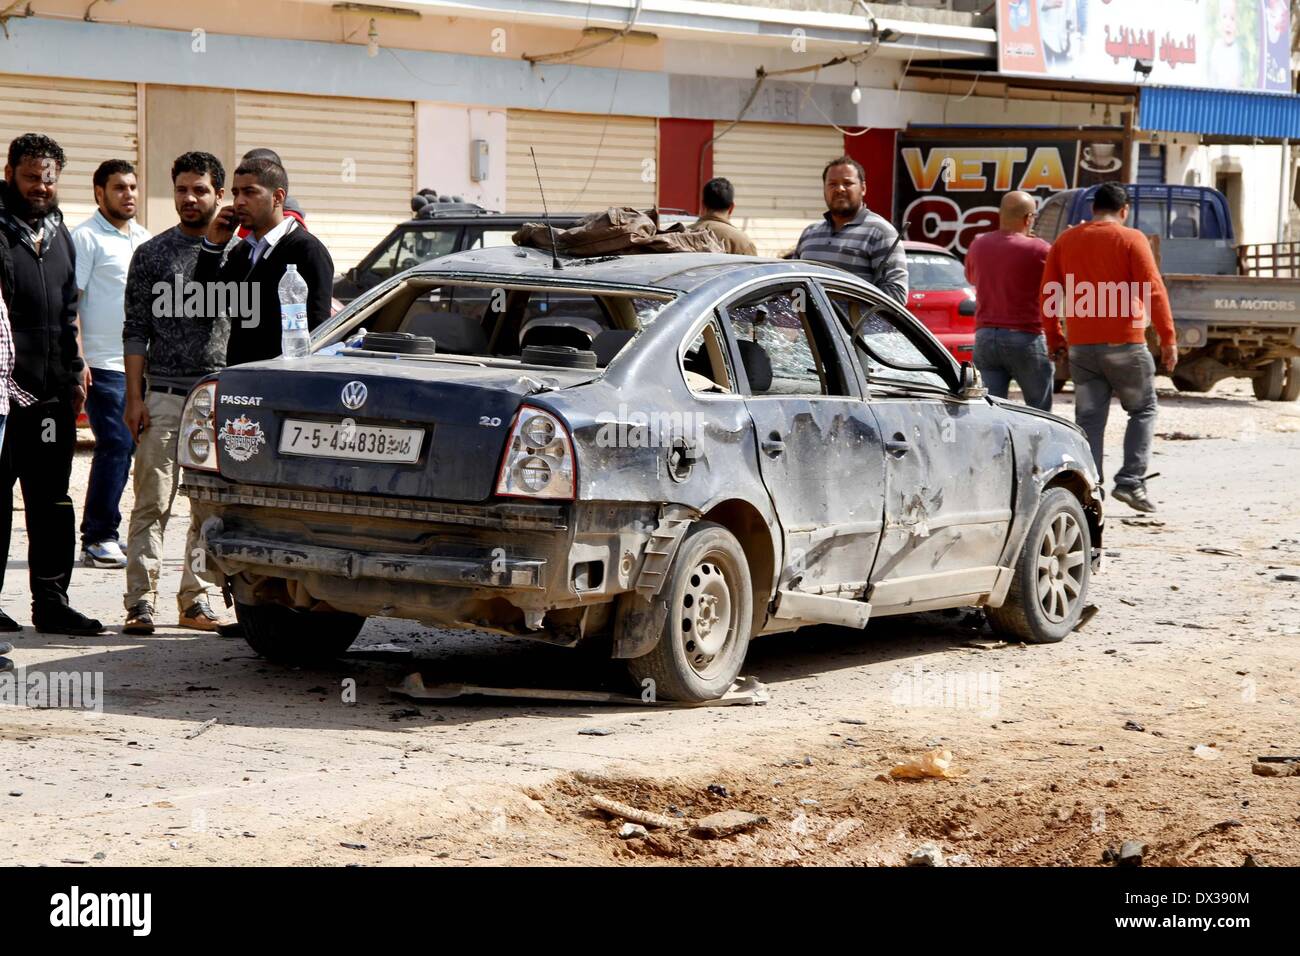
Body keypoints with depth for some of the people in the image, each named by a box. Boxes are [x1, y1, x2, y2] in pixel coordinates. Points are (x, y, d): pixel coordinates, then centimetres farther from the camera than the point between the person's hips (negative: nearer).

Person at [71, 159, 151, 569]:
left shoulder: (143, 238, 17)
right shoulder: (86, 237, -4)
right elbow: (68, 300, -9)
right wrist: (75, 359, -17)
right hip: (104, 364, -7)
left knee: (126, 448, 7)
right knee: (116, 447, -10)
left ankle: (104, 534, 14)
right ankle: (98, 539, -3)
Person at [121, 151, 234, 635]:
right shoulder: (152, 254, 7)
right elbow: (136, 331, 6)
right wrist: (134, 397, -3)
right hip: (163, 395, -1)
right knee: (152, 502, -4)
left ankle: (197, 599, 9)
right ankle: (141, 601, -2)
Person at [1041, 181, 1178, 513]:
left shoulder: (1066, 241, 9)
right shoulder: (1130, 239, -4)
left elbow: (1048, 294, 9)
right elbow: (1154, 290, -10)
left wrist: (1053, 337, 18)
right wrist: (1168, 338, -8)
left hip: (1081, 345, 4)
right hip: (1124, 342, -4)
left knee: (1089, 418, 6)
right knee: (1143, 411, 10)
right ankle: (1130, 480, -1)